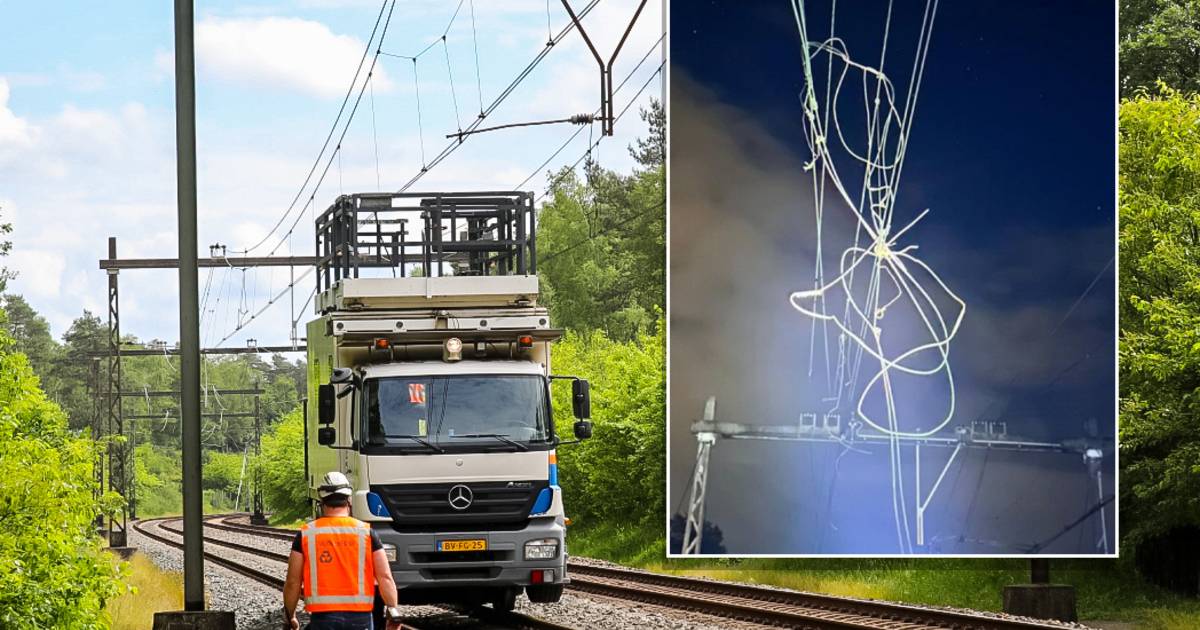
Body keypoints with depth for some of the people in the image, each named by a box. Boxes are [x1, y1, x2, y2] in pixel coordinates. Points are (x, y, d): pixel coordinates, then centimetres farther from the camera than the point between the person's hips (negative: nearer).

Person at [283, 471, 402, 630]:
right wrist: (393, 613, 2)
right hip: (360, 616, 1)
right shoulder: (366, 532, 2)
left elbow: (293, 582, 3)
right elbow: (385, 577, -3)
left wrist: (289, 617, 14)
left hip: (323, 616, -1)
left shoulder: (306, 534, 1)